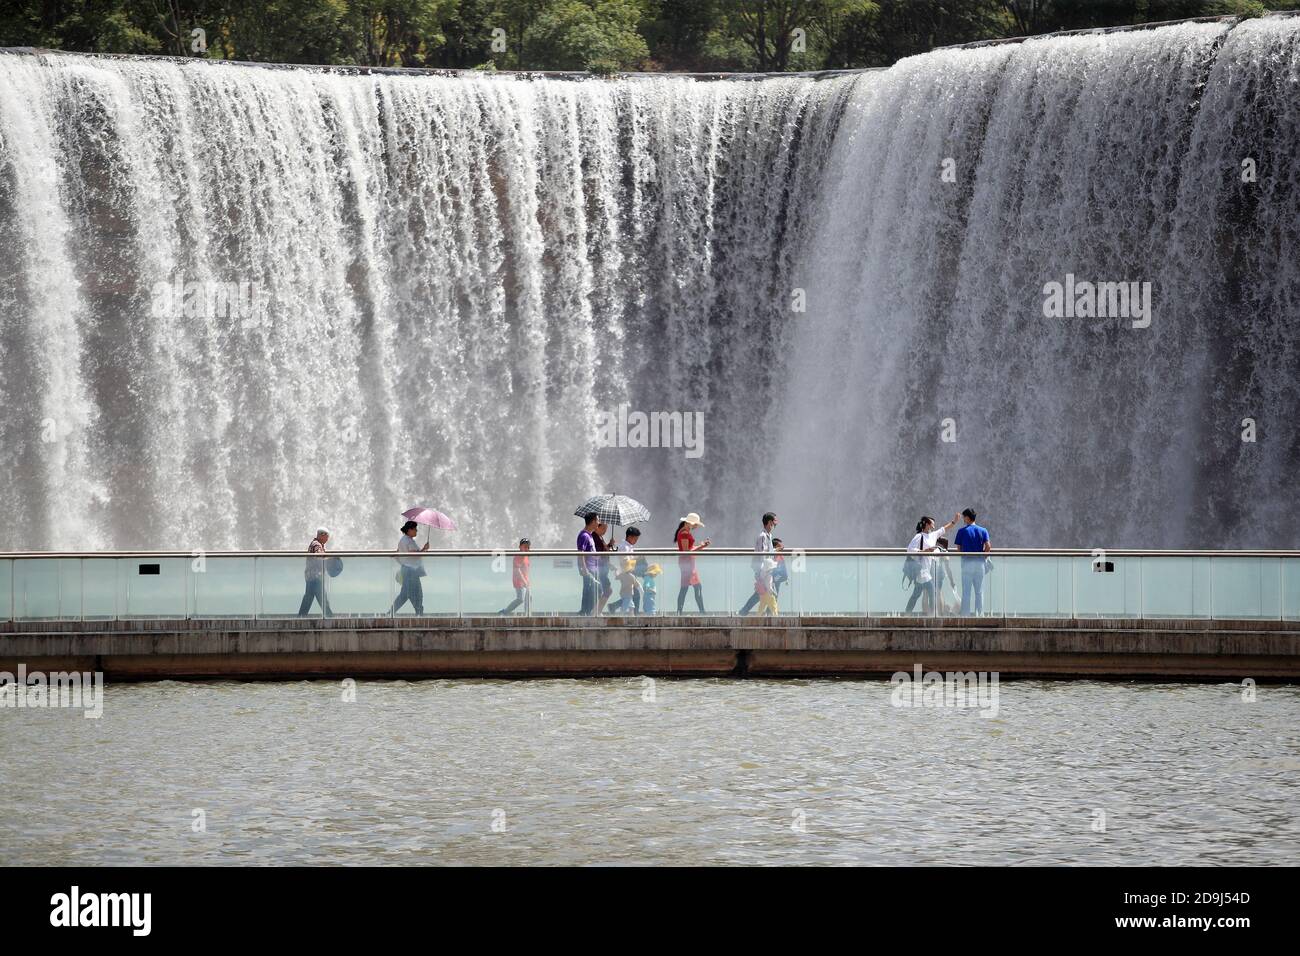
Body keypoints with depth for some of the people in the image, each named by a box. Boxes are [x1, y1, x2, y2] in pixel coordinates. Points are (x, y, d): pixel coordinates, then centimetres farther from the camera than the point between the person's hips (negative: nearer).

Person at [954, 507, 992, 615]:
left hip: (967, 562, -2)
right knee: (979, 591, 8)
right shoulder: (983, 531, 4)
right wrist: (983, 556, 8)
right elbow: (988, 547, -7)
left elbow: (959, 549, -3)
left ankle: (965, 614, 1)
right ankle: (980, 614, 6)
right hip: (980, 563, 2)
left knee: (966, 592, 2)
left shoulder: (962, 531, -1)